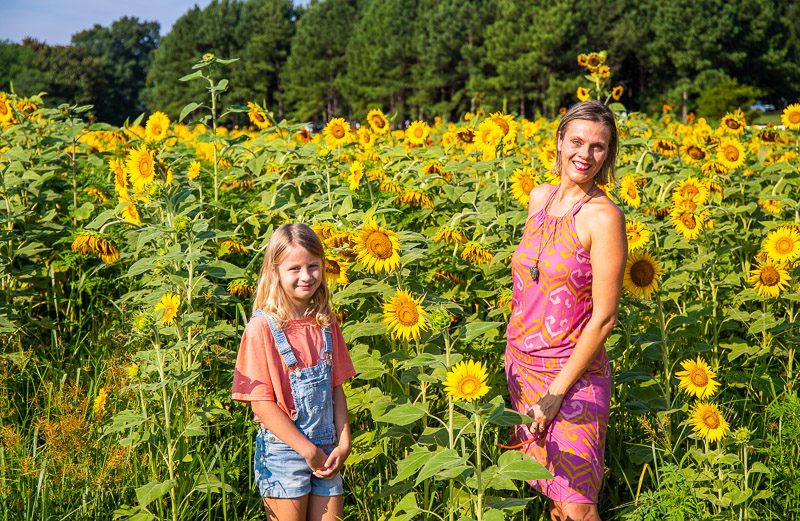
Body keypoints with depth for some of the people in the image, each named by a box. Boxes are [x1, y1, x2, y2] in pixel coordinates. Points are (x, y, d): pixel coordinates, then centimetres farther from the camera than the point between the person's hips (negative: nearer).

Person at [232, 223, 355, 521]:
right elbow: (261, 403, -12)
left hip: (326, 451, 5)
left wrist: (344, 443, -2)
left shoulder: (326, 324, 6)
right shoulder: (262, 327, -10)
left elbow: (336, 388, 10)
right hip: (283, 451, -5)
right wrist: (308, 451, -12)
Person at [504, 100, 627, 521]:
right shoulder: (539, 197, 4)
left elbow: (604, 318, -17)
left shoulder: (604, 216, -16)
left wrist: (555, 393, -16)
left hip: (572, 376, -6)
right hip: (520, 365, 6)